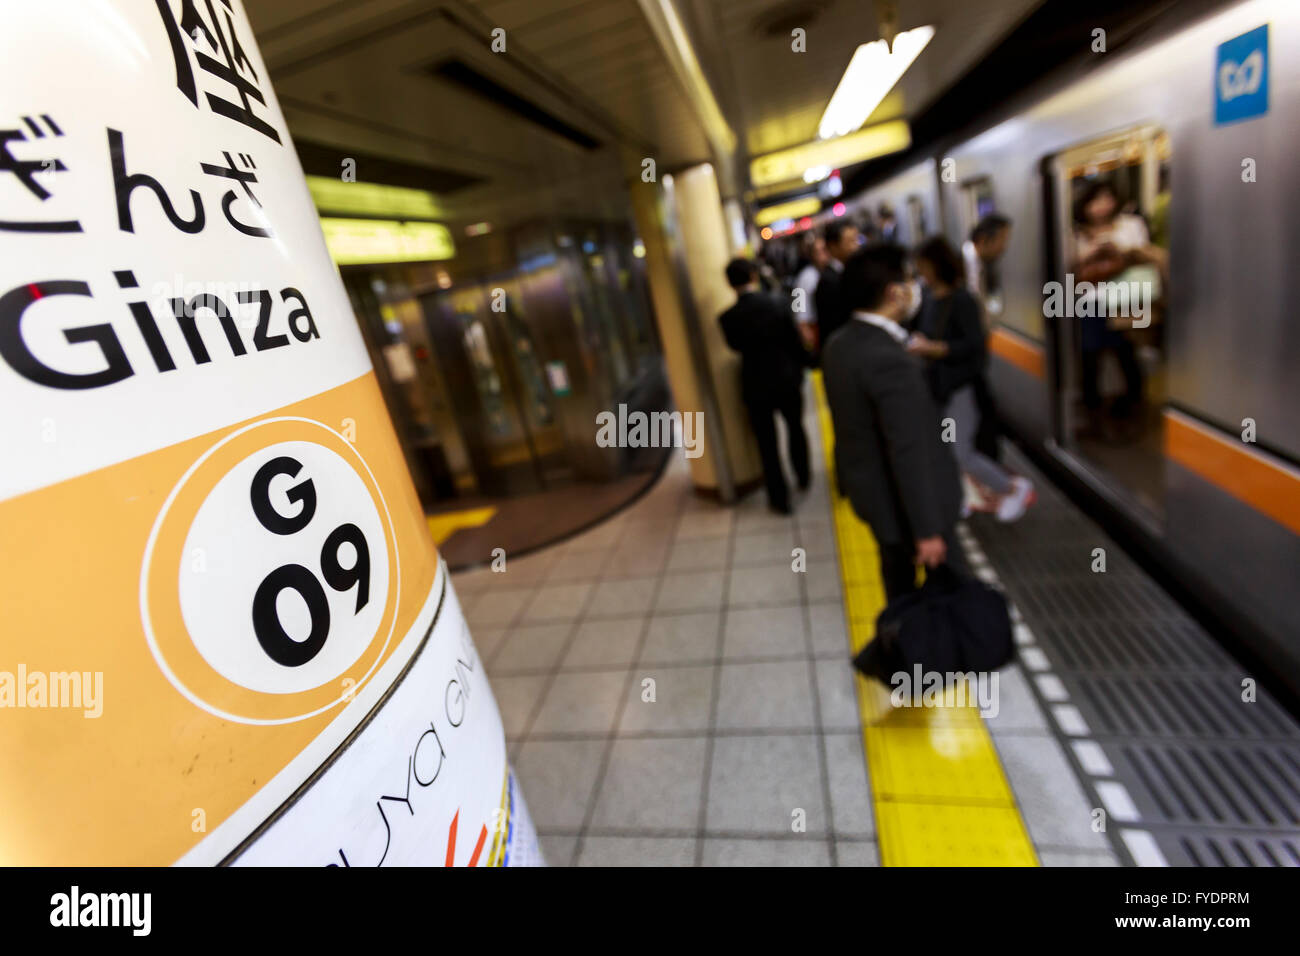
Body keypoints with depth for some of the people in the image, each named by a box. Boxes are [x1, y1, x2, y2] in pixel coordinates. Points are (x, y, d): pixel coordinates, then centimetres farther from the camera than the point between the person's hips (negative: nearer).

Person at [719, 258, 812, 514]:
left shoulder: (728, 317, -16)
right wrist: (801, 365, 13)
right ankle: (803, 476, 46)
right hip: (788, 380, 2)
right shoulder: (778, 305, -14)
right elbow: (795, 342, -4)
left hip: (756, 387, -1)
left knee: (767, 443, 10)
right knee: (795, 429, 25)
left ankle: (780, 498, 18)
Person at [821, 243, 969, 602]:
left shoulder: (838, 344, -2)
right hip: (902, 499, -9)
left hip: (868, 488, 9)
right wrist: (927, 528, -22)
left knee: (898, 575, 26)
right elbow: (909, 454, -27)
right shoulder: (890, 361, -30)